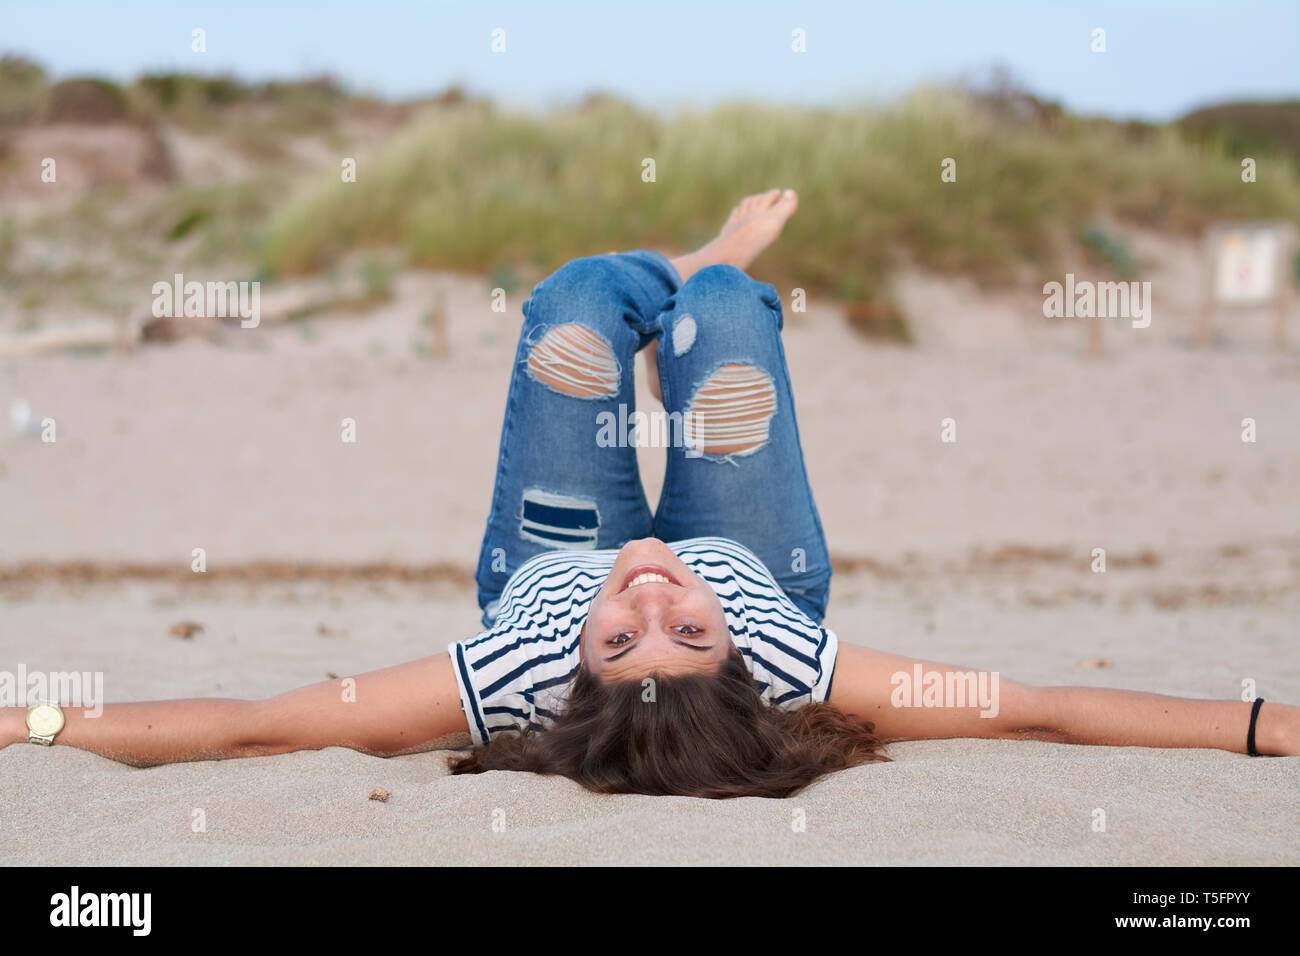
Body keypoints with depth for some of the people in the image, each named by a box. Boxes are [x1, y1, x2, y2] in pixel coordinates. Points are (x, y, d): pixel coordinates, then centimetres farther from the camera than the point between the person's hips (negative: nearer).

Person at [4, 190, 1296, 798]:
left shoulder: (511, 684, -49)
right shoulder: (793, 668, -48)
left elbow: (247, 728, -44)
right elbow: (1041, 710, -44)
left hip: (541, 574, 0)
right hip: (762, 576, 0)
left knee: (586, 289, 11)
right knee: (719, 310, 12)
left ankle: (687, 277, 51)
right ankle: (714, 270, 53)